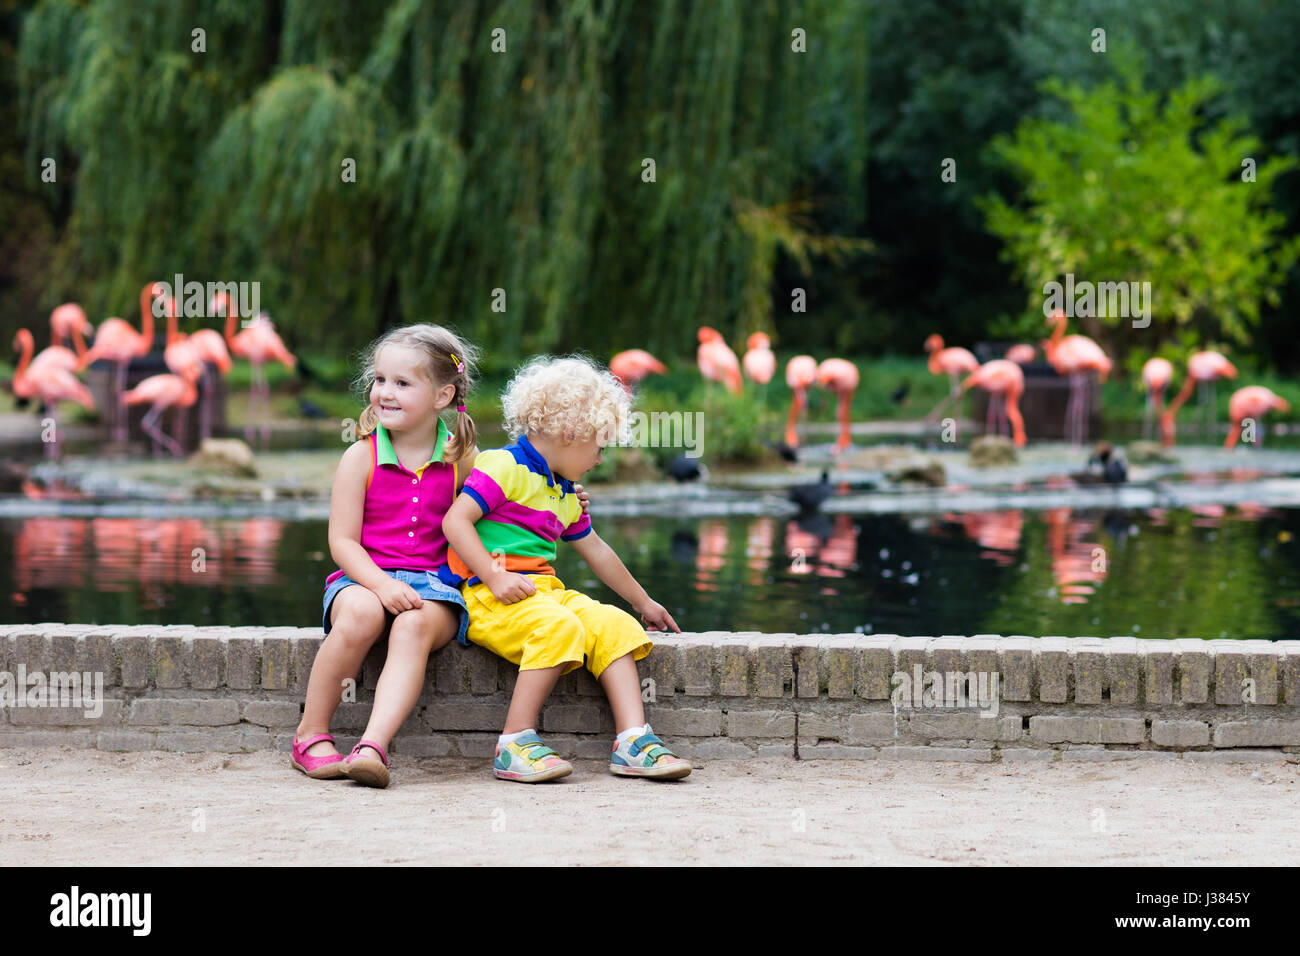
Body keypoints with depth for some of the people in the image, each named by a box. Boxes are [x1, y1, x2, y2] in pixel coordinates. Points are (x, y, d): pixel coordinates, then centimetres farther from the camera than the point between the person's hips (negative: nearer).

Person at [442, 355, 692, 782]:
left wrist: (643, 603, 43)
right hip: (487, 597, -9)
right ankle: (516, 745, -31)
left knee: (613, 624, -11)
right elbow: (455, 521, -15)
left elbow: (597, 552, 37)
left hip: (545, 590, 9)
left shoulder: (566, 495, 24)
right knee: (557, 627, -34)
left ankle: (633, 740, -18)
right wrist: (495, 578, -23)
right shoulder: (503, 467, -5)